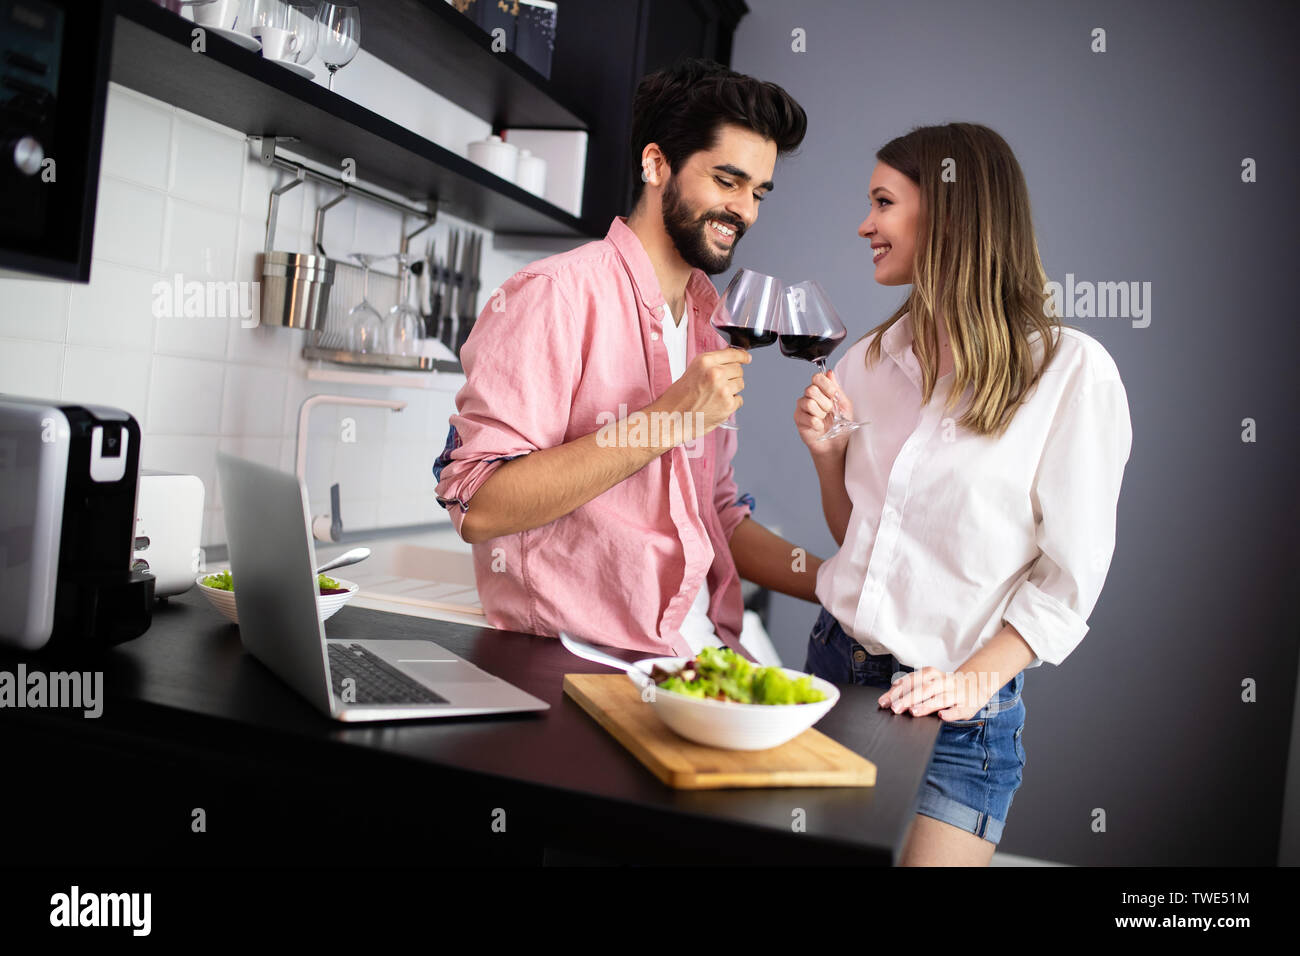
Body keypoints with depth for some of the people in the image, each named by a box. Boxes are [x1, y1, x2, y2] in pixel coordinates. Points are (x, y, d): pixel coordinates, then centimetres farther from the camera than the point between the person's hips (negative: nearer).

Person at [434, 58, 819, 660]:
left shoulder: (712, 326, 16)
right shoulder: (554, 294, -9)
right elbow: (476, 506, -18)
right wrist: (667, 422, -19)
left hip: (698, 653, 7)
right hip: (568, 667, -7)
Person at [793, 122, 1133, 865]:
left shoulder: (1071, 370, -11)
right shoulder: (871, 358, 5)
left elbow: (1071, 576, -10)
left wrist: (973, 680, -19)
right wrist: (827, 454, -4)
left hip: (957, 712, -5)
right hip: (835, 664, 5)